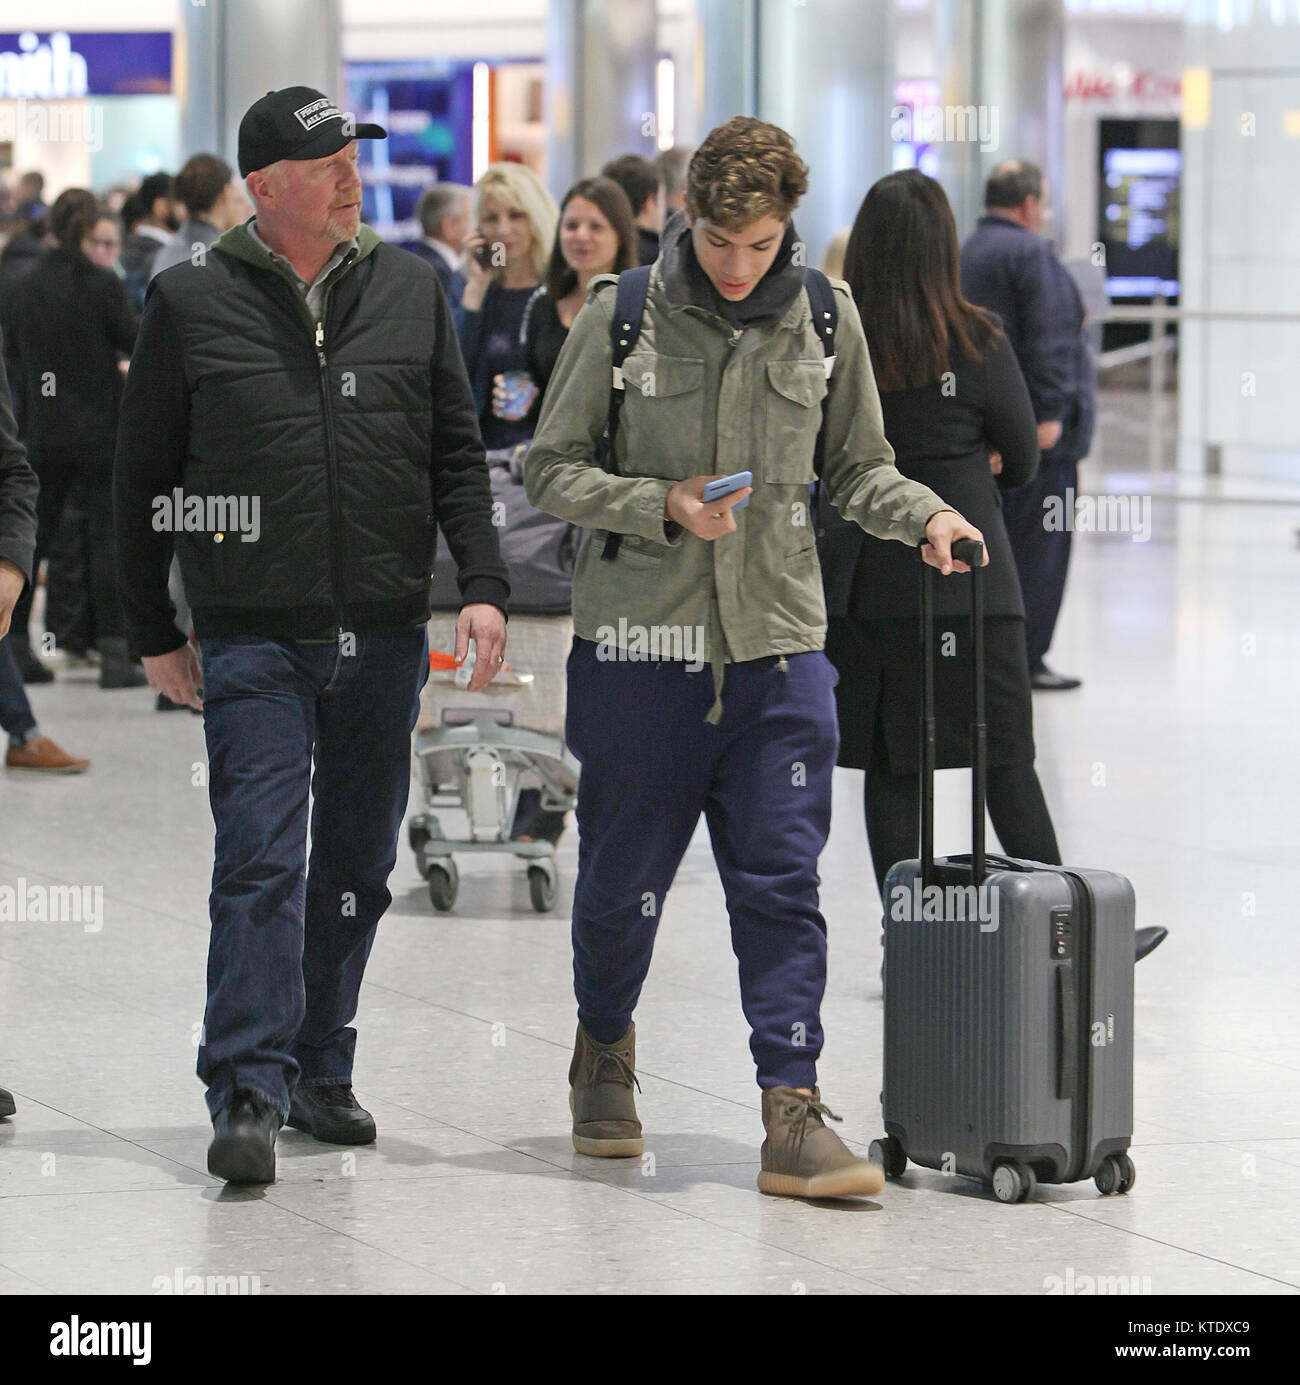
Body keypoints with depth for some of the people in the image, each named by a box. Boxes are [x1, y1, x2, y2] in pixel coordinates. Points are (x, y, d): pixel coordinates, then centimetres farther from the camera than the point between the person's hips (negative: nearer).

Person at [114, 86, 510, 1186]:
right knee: (261, 861, -11)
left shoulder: (409, 290, 7)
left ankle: (320, 1070, 22)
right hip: (253, 638, -3)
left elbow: (458, 454, 10)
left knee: (357, 866, 10)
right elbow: (144, 477, 5)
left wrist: (483, 586, -1)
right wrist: (154, 632, 5)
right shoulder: (193, 303, -1)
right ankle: (249, 1094, -12)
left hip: (385, 637, 4)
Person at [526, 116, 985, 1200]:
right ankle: (605, 1051, 36)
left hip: (779, 642, 1)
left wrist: (924, 514, -8)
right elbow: (553, 469, 0)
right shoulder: (621, 317, -4)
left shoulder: (826, 318, 3)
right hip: (638, 641, -1)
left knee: (783, 881, -5)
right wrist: (663, 505, -15)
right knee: (625, 874, 10)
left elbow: (856, 467, 12)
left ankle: (794, 1113, -4)